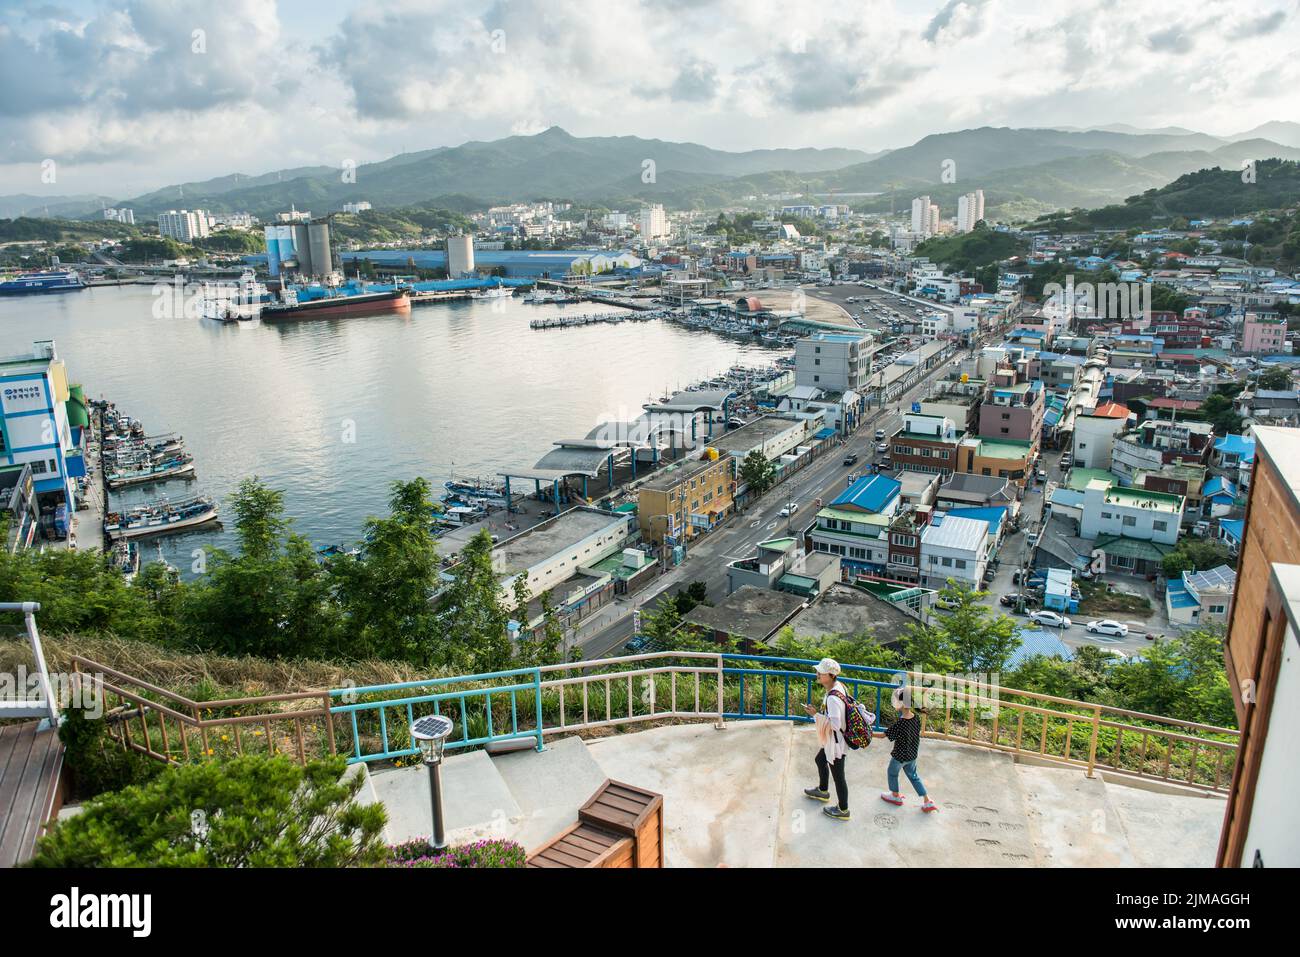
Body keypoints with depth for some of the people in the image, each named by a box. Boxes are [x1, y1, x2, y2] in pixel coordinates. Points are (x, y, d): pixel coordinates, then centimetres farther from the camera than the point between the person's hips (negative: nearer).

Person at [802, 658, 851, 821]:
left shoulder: (833, 698, -35)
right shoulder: (839, 685, -6)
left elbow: (835, 724, -35)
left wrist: (816, 715, -27)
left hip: (836, 743, -10)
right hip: (831, 740, 10)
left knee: (837, 775, 9)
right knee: (820, 760, 31)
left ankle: (843, 810, 29)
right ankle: (822, 791, 54)